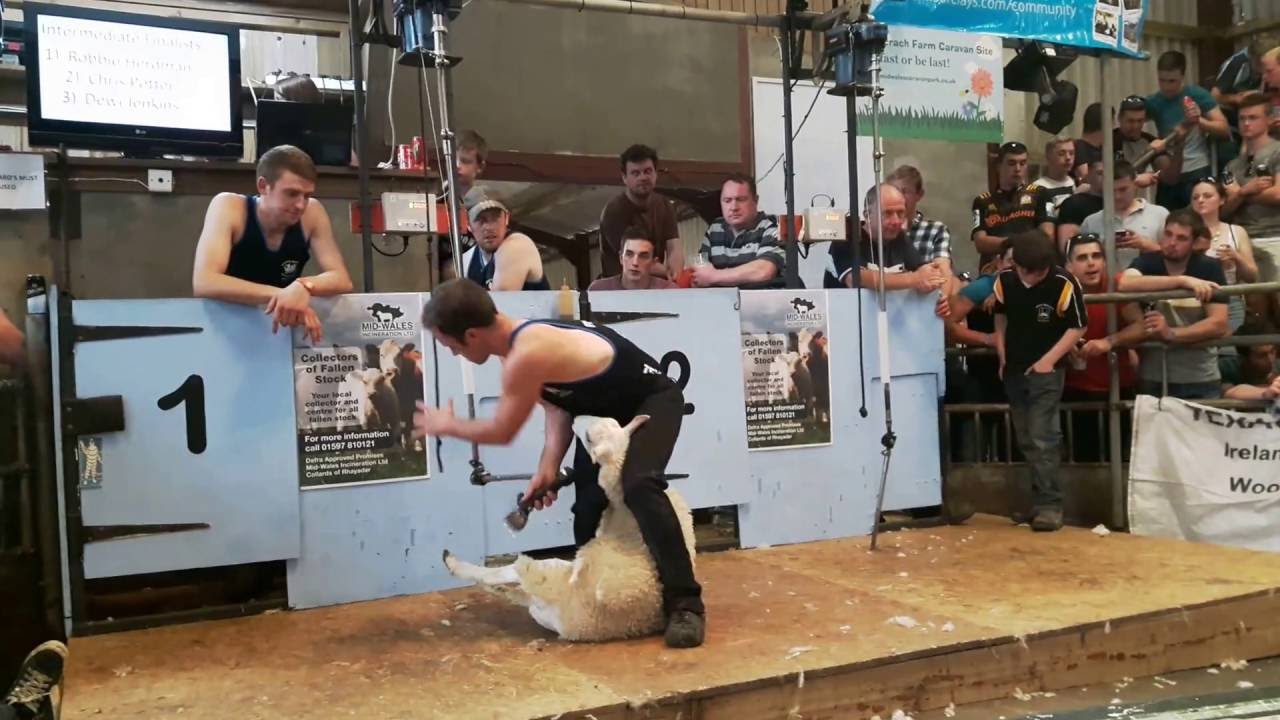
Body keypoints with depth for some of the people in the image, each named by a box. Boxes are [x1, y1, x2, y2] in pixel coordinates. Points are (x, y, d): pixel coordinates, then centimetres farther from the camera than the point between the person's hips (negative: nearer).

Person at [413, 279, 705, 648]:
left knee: (638, 486, -31)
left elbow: (502, 431, -19)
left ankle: (685, 604, -27)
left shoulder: (527, 355, -35)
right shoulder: (522, 339, -5)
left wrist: (446, 425, -2)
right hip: (608, 410, 10)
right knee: (587, 505, 5)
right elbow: (558, 407, 1)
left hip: (653, 400, -10)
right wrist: (548, 467, -13)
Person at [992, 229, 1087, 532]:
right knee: (1026, 441, 12)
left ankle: (1050, 504, -4)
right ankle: (1039, 500, 24)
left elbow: (1078, 327, -9)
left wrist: (1049, 359, -15)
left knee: (1042, 439, -10)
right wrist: (1002, 355, 8)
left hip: (1046, 371, -5)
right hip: (1013, 370, 5)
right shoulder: (1004, 280, -4)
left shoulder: (1064, 284, -17)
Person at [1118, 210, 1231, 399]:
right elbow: (1125, 284, -27)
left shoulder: (1209, 268, -4)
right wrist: (1182, 280, -31)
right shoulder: (1146, 263, -4)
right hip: (1153, 380, 0)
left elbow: (1219, 324, -10)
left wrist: (1170, 334, -22)